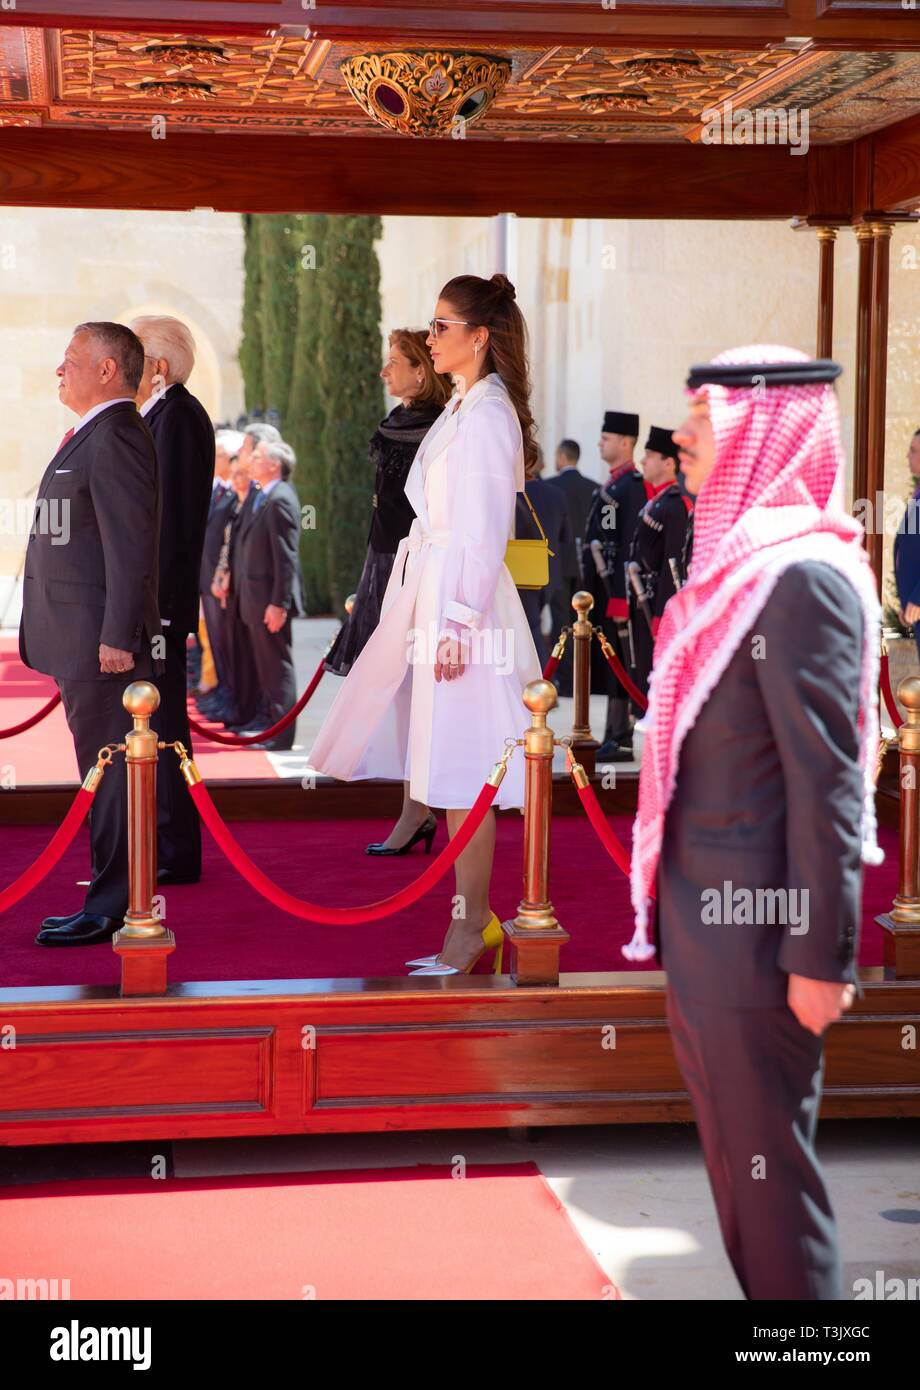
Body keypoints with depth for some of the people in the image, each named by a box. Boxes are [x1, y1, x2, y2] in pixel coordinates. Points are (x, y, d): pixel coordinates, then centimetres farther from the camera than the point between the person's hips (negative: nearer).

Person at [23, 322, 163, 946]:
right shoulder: (93, 434, 19)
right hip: (81, 642, 10)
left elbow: (130, 546, -20)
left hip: (105, 642, -10)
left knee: (112, 775, -4)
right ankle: (114, 900, 21)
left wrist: (115, 638, -23)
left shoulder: (117, 435, -14)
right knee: (103, 775, 14)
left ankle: (111, 911, 2)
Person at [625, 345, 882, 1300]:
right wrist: (671, 916, 16)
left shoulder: (801, 576, -18)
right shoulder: (740, 560, 11)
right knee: (736, 1158, 19)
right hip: (703, 928, 9)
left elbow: (829, 781, -20)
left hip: (756, 933, -9)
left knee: (766, 1171, 2)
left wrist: (822, 955, -20)